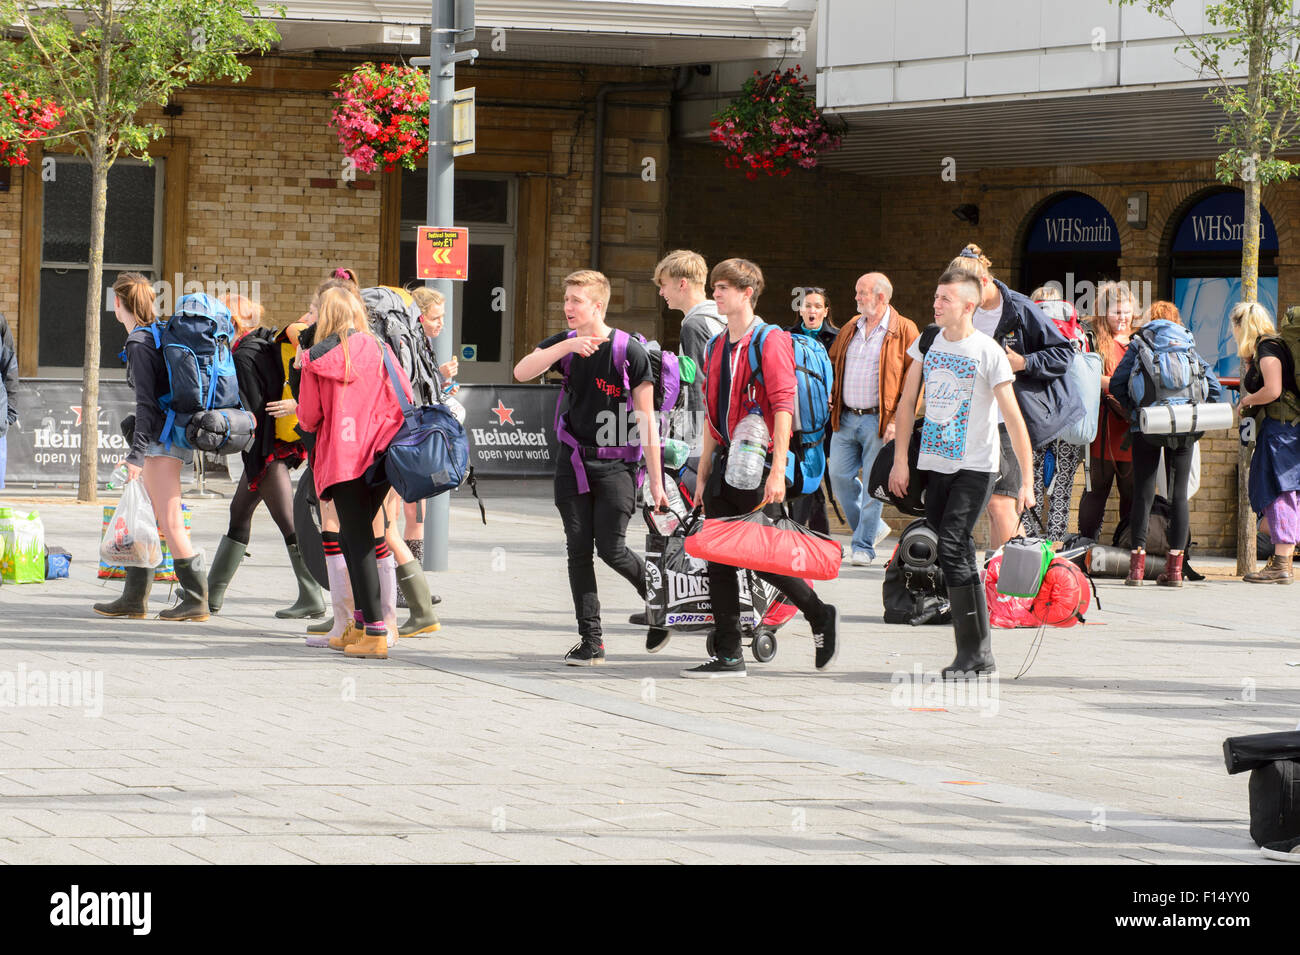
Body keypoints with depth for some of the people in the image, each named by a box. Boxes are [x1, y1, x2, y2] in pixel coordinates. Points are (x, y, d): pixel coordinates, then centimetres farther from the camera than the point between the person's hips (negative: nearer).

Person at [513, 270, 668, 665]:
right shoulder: (563, 344, 4)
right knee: (579, 550, 0)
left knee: (611, 549, -10)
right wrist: (568, 347, -27)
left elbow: (647, 422, -8)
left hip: (616, 464, -4)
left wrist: (656, 483, -9)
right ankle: (591, 640, 5)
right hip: (574, 462, 4)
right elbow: (521, 372, -14)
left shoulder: (630, 352, -9)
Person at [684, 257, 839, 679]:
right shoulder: (716, 348, 15)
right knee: (719, 560, 3)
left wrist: (777, 471, -21)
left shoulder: (771, 342, -9)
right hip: (725, 462, 8)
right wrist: (704, 474, 17)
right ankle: (728, 655, 5)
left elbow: (783, 407, -15)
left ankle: (821, 617, 15)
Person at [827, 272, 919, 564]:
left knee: (872, 483, -3)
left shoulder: (904, 331, -6)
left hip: (879, 421, -6)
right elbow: (831, 364, 26)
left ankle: (864, 546, 5)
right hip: (846, 418, 6)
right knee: (839, 475, 3)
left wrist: (898, 420, -14)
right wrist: (828, 395, 9)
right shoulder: (850, 328, 13)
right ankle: (872, 527, 21)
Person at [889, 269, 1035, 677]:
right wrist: (900, 460, 5)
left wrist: (1026, 482, -15)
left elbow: (1014, 419, -12)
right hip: (935, 462, 6)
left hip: (976, 467, -6)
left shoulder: (989, 352, -11)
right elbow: (907, 402, 12)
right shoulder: (928, 342, 5)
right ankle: (981, 656, 14)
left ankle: (971, 651, -13)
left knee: (952, 545, -18)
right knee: (953, 552, 6)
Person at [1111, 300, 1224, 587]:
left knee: (1143, 493, 2)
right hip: (1184, 430, 1)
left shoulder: (1139, 345, 6)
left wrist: (1132, 409, 10)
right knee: (1179, 495, 6)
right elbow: (1214, 386, 4)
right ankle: (1175, 567, 4)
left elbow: (1117, 384, -2)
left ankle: (1137, 563, -3)